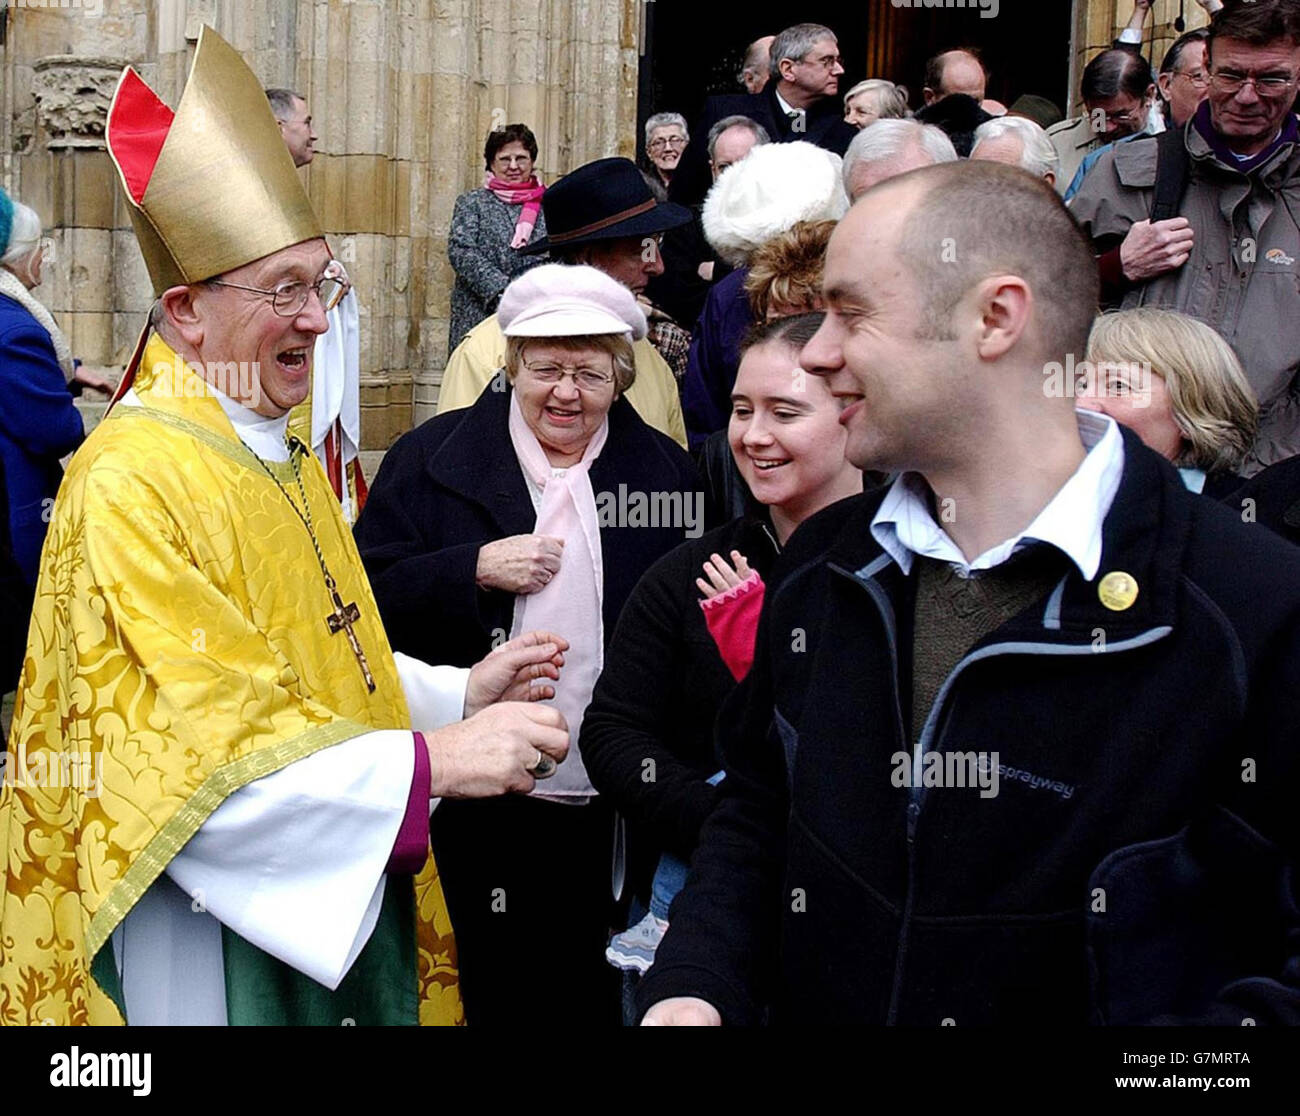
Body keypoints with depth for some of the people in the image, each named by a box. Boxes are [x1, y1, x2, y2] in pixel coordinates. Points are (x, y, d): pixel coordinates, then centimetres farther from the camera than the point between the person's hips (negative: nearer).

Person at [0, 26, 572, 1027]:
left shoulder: (284, 458, 9)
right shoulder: (134, 482, -20)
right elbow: (208, 753, -25)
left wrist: (458, 693, 4)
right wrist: (430, 760, -27)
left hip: (343, 897, 8)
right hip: (222, 940, -8)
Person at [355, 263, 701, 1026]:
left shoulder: (667, 472, 6)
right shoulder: (433, 457, 2)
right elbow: (367, 598, -2)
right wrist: (475, 570, -16)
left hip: (615, 818, 1)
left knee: (598, 999, 14)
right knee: (485, 999, 11)